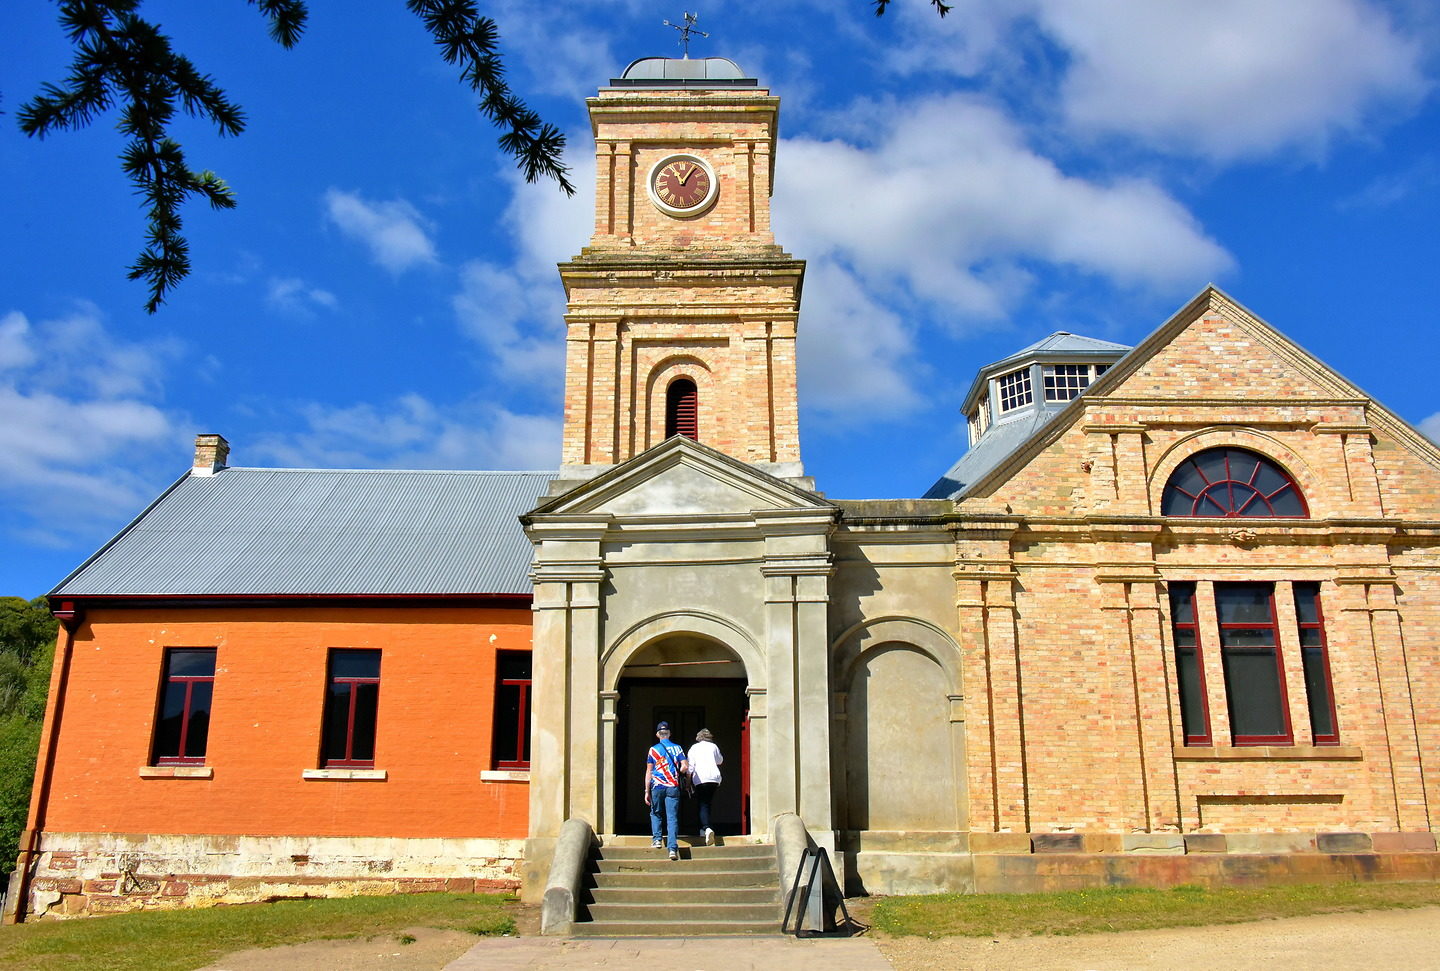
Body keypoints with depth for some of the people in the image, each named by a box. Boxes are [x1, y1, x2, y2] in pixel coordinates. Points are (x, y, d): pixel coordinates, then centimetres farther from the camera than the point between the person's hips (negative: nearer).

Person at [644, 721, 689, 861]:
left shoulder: (653, 749, 3)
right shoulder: (677, 748, 5)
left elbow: (649, 772, 3)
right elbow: (685, 767, -3)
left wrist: (647, 791, 7)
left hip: (657, 786, 0)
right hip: (673, 787, 0)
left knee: (655, 814, 22)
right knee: (672, 817, -2)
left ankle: (656, 839, 12)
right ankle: (673, 848, -11)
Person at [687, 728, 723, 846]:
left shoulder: (694, 748, 8)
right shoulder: (713, 746, 14)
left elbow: (690, 766, 2)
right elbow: (720, 761, 29)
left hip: (700, 779, -2)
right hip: (714, 777, 3)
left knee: (703, 805, -7)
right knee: (708, 804, 16)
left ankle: (707, 828, -29)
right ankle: (703, 829, 16)